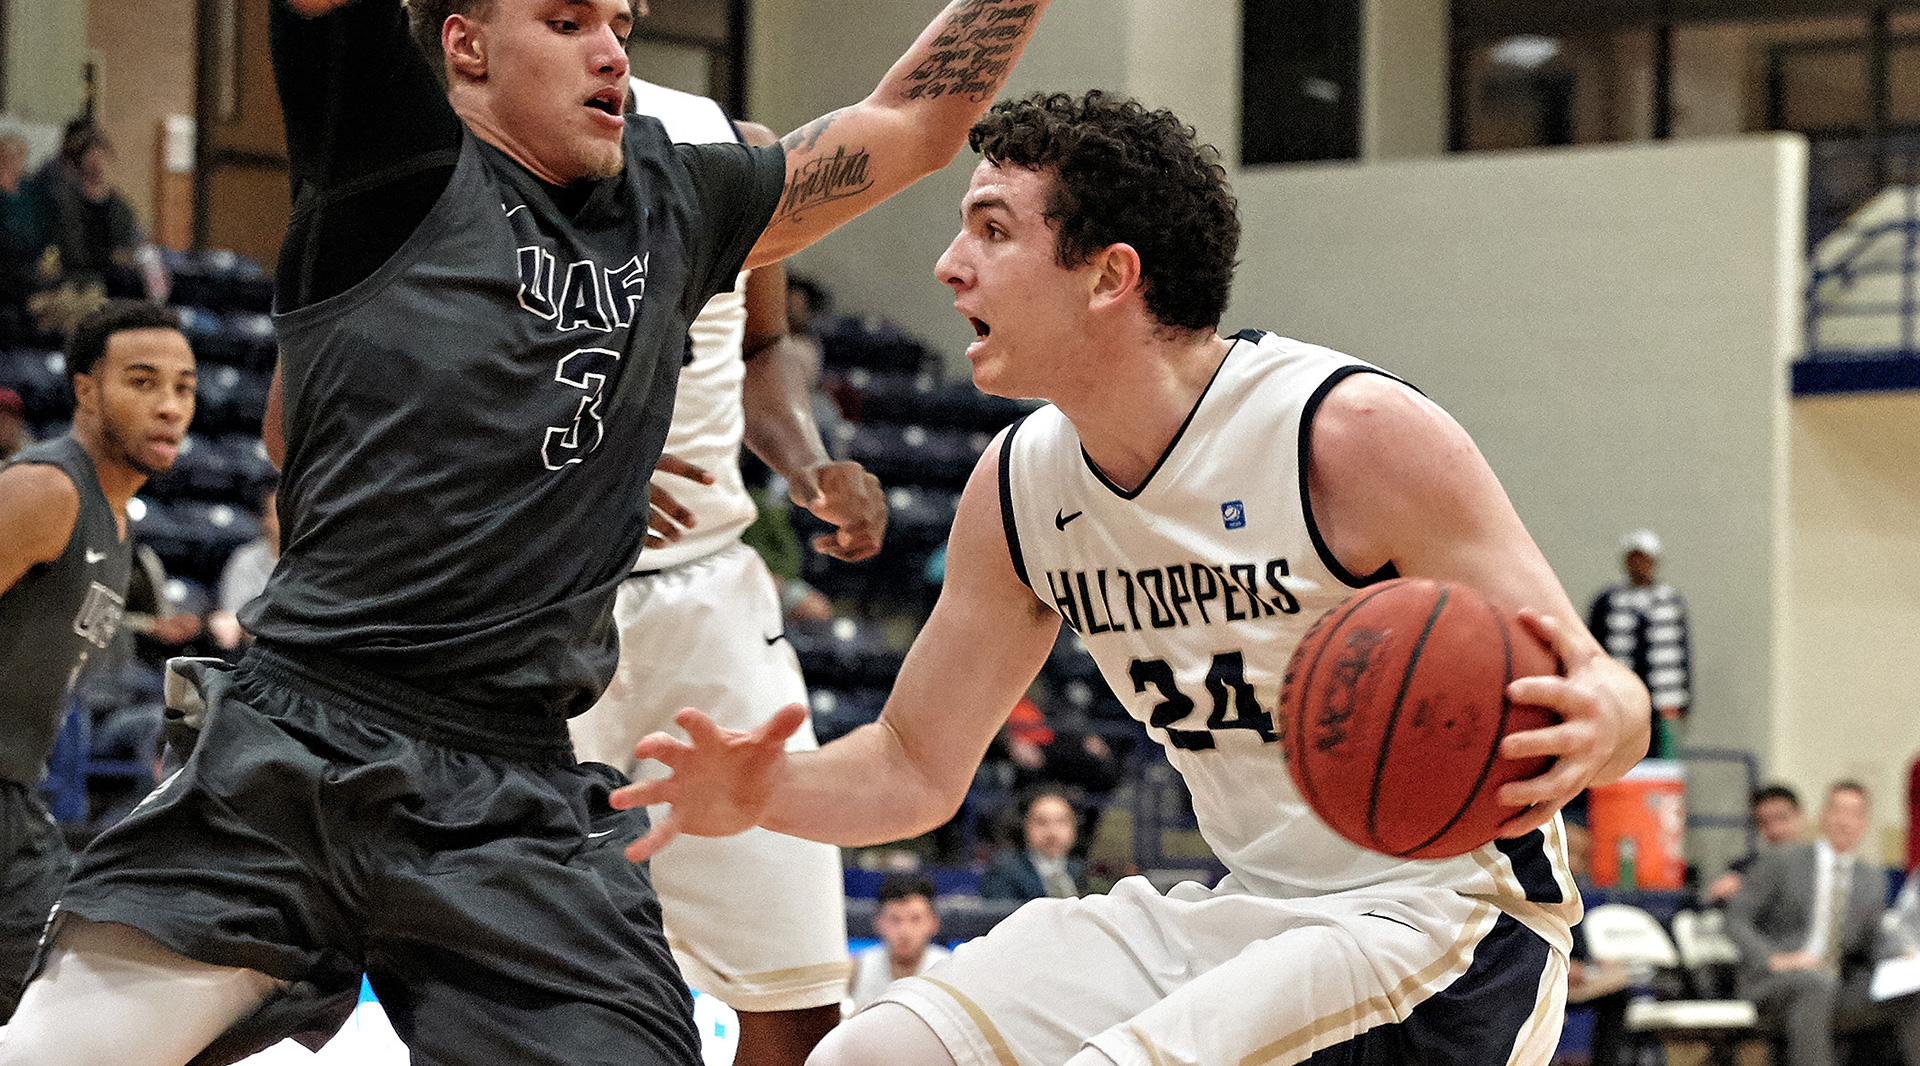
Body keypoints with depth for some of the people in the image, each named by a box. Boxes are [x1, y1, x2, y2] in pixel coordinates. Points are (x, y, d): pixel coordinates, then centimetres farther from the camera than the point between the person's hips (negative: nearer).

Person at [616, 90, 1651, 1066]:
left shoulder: (1354, 432, -19)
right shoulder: (1017, 486, 1)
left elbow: (1604, 695, -16)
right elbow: (916, 766, 11)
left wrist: (1587, 728, -41)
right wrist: (763, 794, -10)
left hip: (1440, 923, -7)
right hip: (1241, 912, 7)